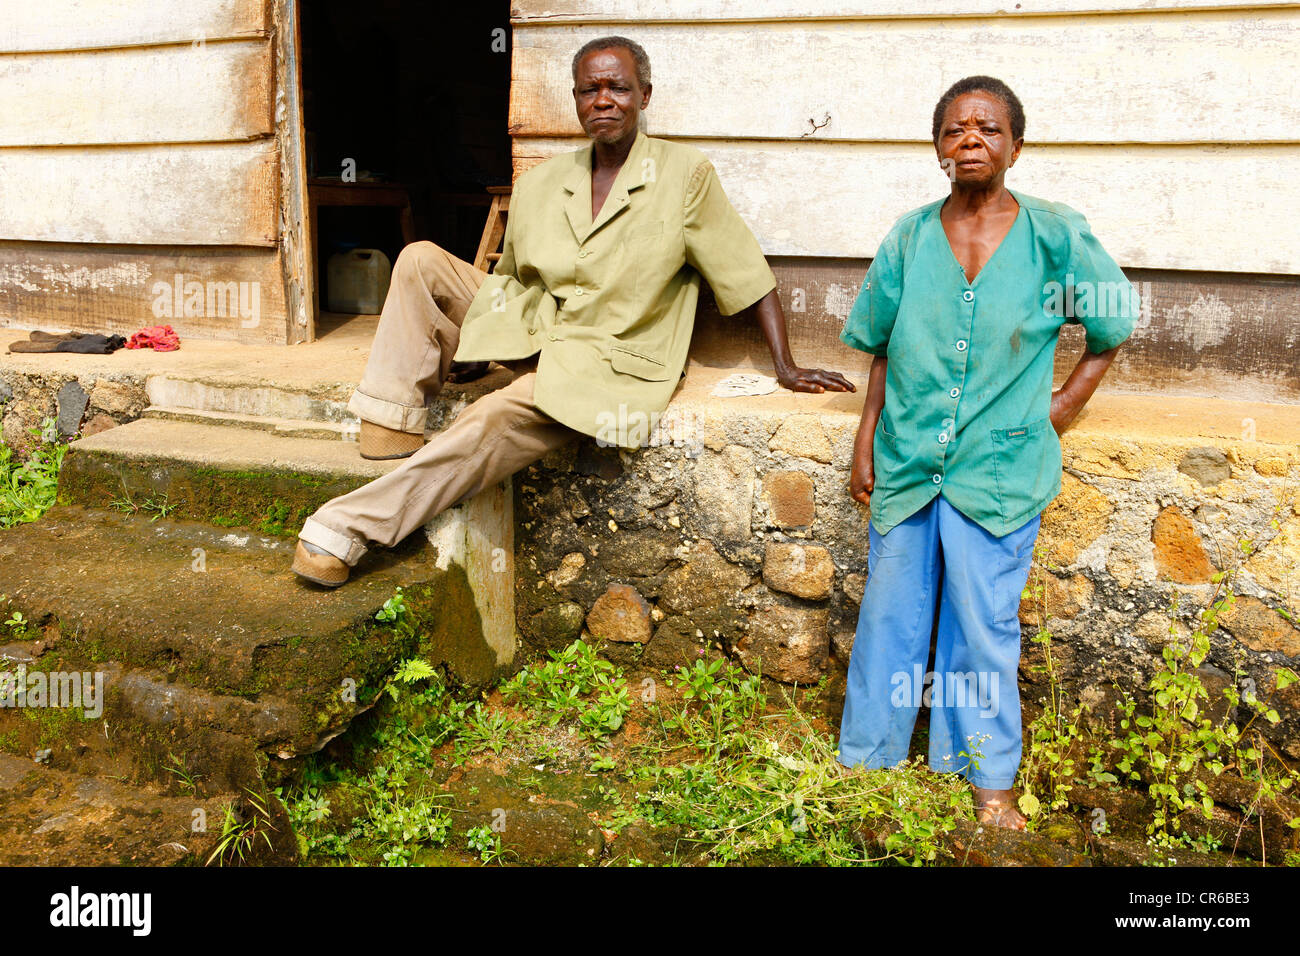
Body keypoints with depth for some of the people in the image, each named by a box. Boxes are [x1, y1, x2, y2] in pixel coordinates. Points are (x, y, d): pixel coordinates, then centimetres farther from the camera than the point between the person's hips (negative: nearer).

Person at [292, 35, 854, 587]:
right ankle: (396, 419, -8)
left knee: (497, 418, -33)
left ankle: (349, 526, -24)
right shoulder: (539, 186, 7)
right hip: (530, 335, 6)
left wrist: (786, 368, -8)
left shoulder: (685, 176, -6)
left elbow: (750, 276, -4)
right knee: (420, 260, -8)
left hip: (607, 363, -6)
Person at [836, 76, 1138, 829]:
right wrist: (866, 441, 8)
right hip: (906, 463, 2)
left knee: (984, 627, 6)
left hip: (999, 469, -2)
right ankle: (868, 760, 29)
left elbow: (1112, 333, 6)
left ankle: (991, 781, 24)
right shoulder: (909, 238, 1)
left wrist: (1061, 411, -1)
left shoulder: (1057, 237, -6)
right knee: (890, 616, 11)